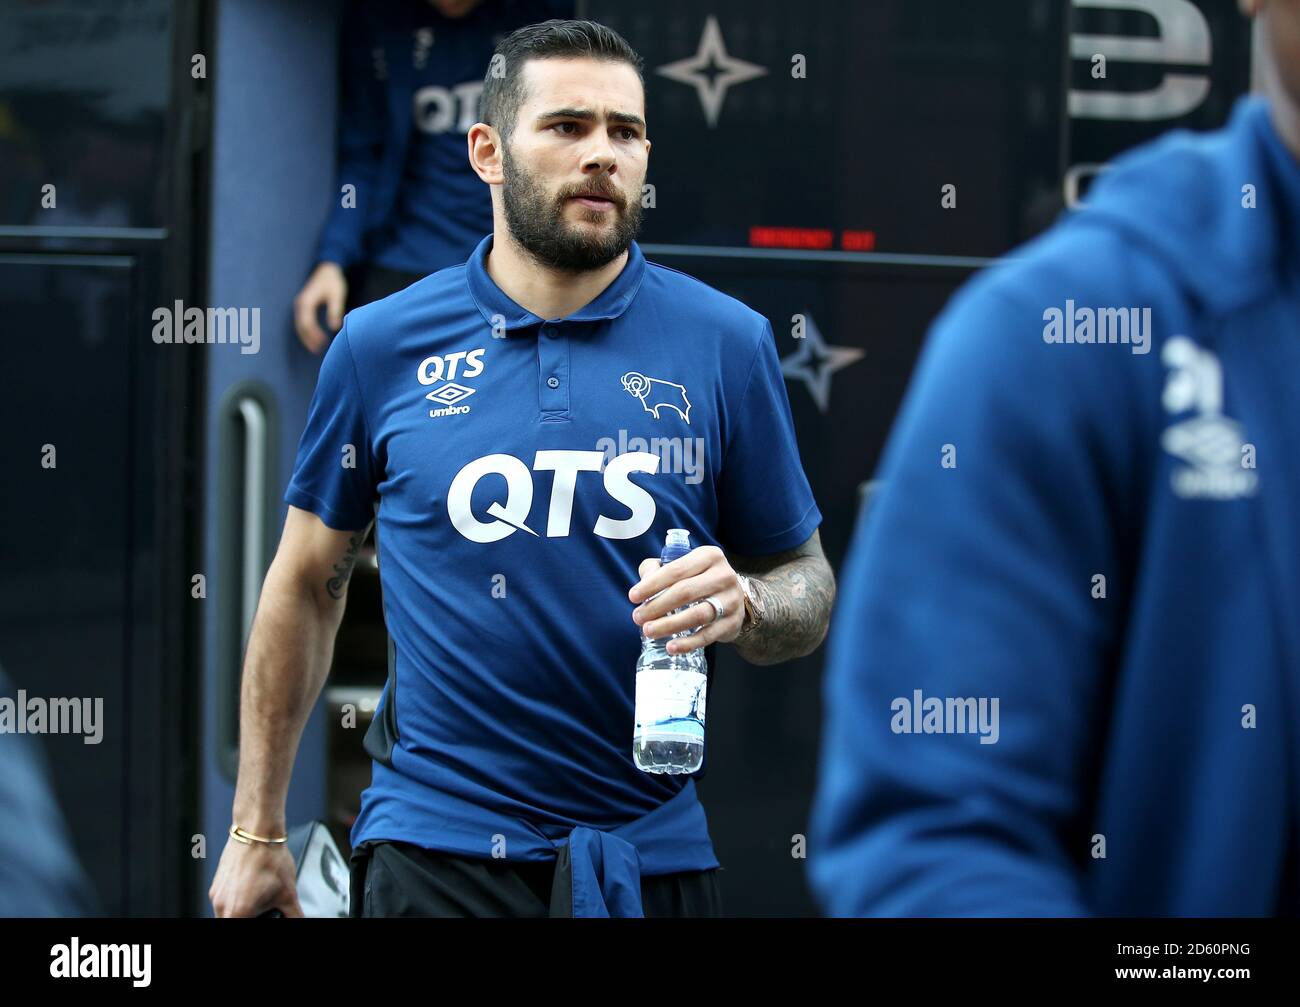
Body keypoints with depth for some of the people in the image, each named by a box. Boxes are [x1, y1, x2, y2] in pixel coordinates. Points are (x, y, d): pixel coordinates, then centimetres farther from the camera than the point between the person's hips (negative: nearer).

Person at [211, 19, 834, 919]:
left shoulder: (727, 343, 0)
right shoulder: (383, 345, 1)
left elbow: (806, 583, 7)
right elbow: (307, 585, 10)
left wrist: (742, 605, -17)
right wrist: (257, 829, 10)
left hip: (653, 855, 2)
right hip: (436, 845, -1)